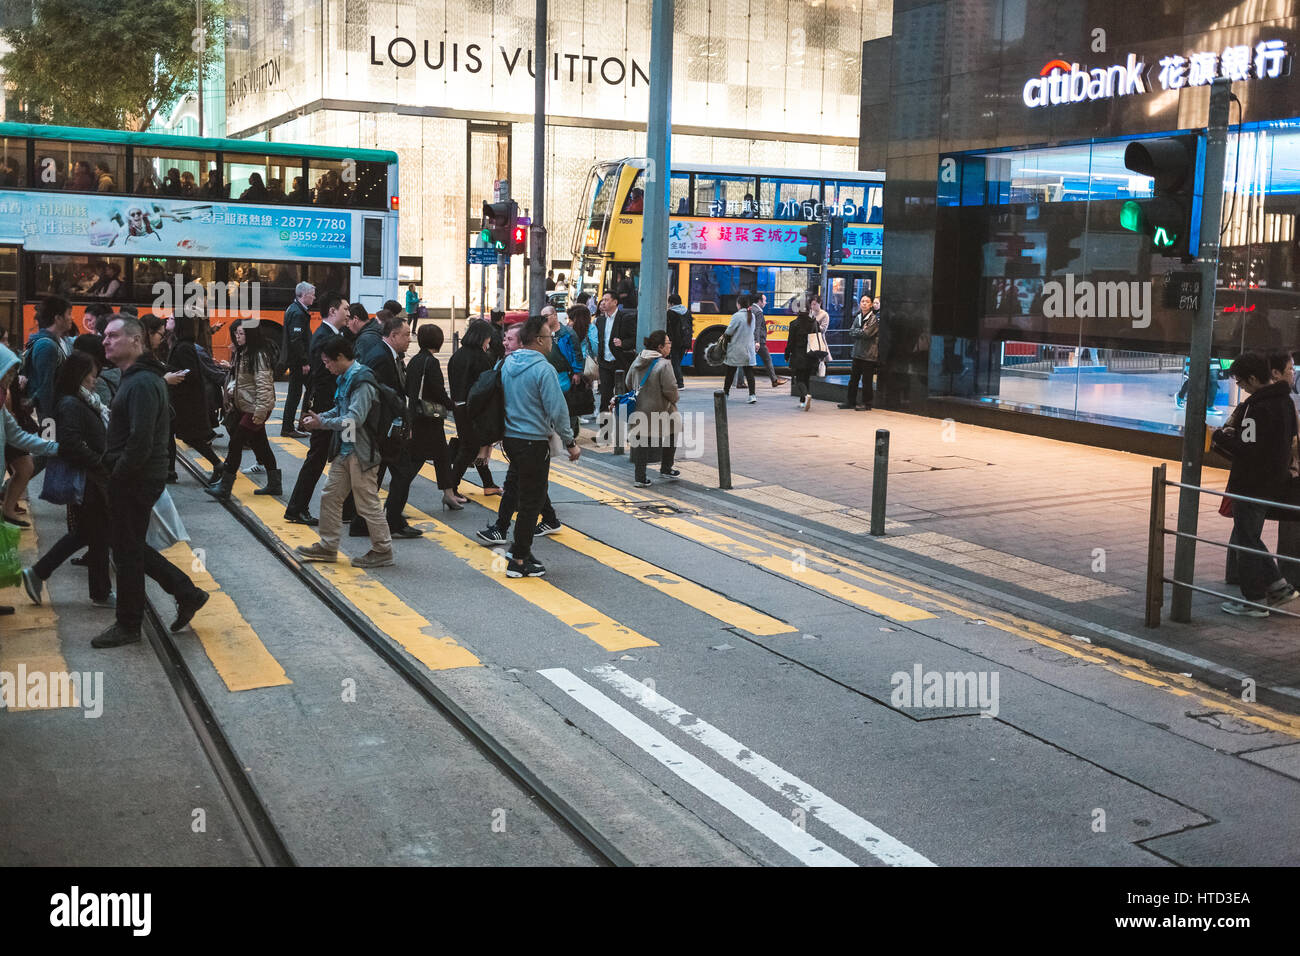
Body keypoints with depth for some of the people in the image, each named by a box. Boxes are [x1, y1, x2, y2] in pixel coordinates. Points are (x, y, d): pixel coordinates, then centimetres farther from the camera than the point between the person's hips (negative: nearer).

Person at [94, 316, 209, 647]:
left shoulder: (141, 384, -20)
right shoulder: (140, 378, 13)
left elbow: (140, 442, -28)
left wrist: (116, 475, -16)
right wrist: (114, 470, 12)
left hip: (135, 483, -10)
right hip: (136, 480, 10)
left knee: (128, 552, 2)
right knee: (132, 547, 18)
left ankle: (128, 626, 16)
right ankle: (187, 594, 23)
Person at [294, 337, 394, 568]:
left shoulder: (362, 381, -19)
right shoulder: (345, 378, 11)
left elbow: (355, 419, -25)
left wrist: (322, 424, -19)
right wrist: (319, 416, 4)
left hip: (361, 452, -10)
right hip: (344, 450, 10)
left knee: (368, 503, -2)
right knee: (330, 497, 13)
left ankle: (382, 551, 10)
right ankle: (328, 547, 23)